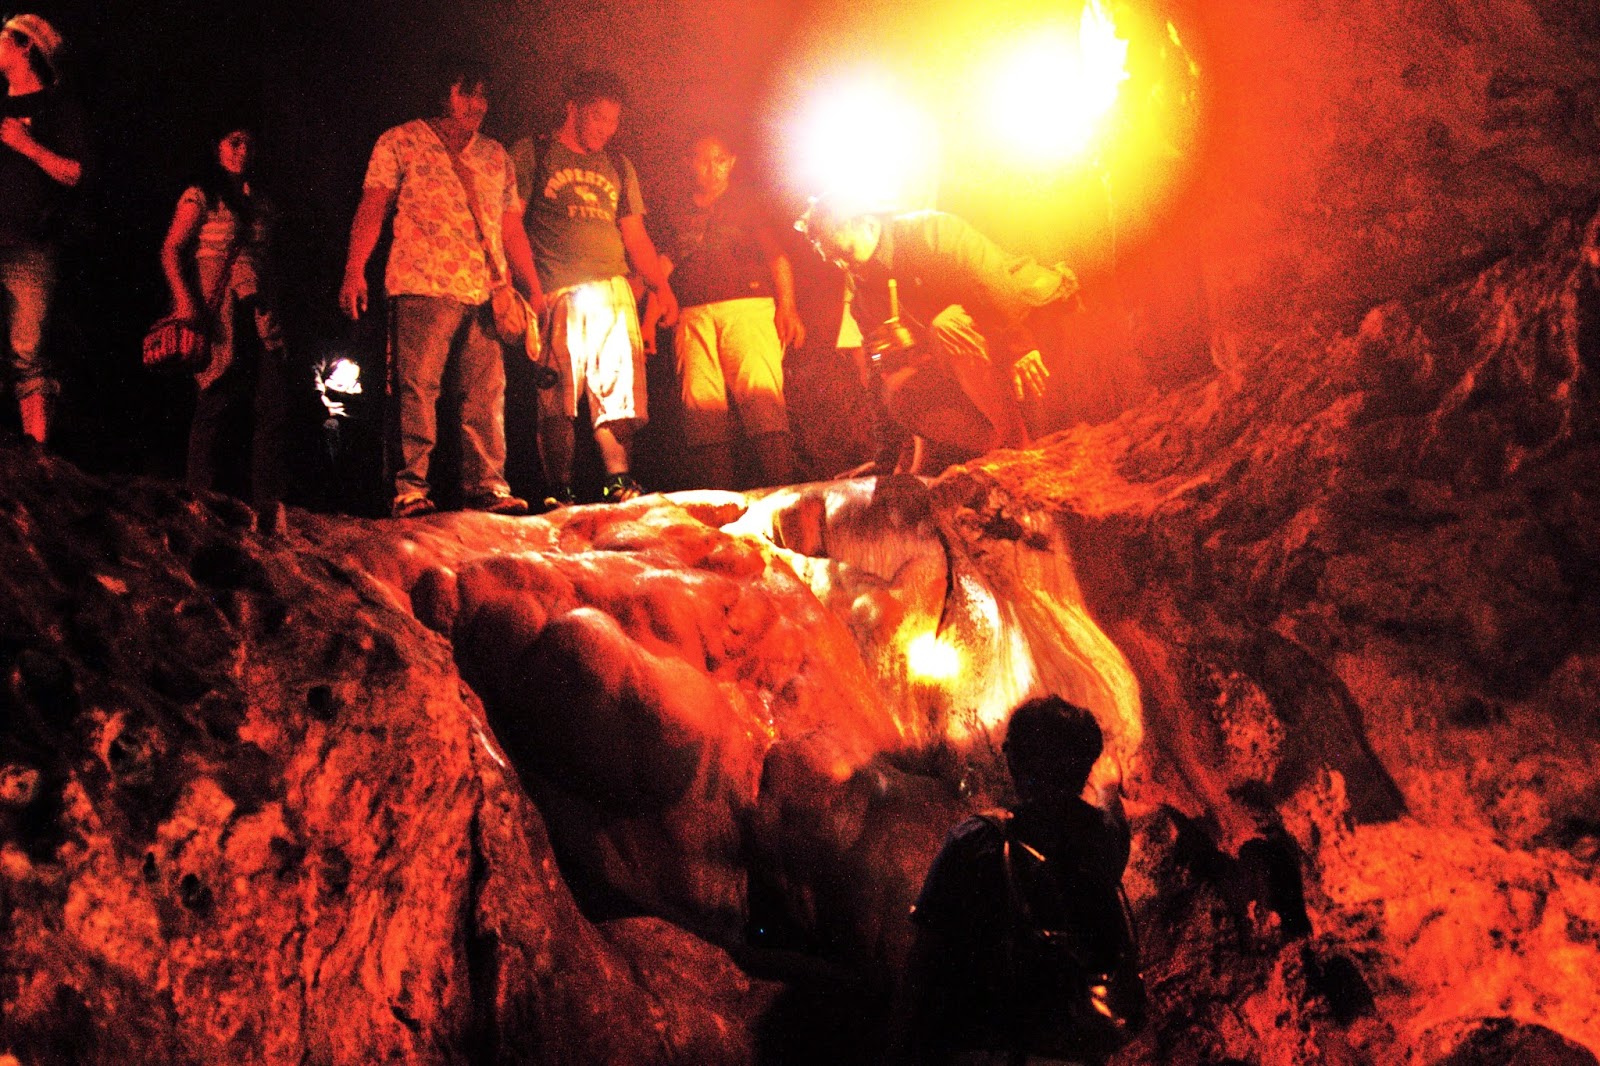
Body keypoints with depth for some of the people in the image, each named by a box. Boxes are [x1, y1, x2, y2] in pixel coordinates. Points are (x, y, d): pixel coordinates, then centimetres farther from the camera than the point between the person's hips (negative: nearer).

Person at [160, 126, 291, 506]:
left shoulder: (261, 204, 21)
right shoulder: (200, 197, 4)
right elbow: (171, 250, -3)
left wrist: (270, 311, 14)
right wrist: (185, 299, -16)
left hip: (257, 316, 5)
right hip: (217, 314, -5)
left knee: (272, 406, -6)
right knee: (217, 404, -8)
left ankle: (268, 503, -6)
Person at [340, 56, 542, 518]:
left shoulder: (495, 155, 22)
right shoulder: (400, 142, 9)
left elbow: (512, 226, 21)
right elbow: (372, 207, 2)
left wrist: (533, 288, 14)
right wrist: (354, 269, -11)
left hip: (485, 291, 4)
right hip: (422, 286, -4)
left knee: (487, 392, -2)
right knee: (415, 388, -9)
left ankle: (487, 487, 1)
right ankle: (410, 489, -6)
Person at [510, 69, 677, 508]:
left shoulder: (617, 166, 23)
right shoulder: (531, 154, 10)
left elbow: (635, 236, 22)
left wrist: (661, 286, 8)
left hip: (614, 290, 4)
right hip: (557, 293, -4)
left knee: (618, 389, -6)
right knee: (558, 398, -9)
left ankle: (619, 483, -5)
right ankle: (560, 494, -7)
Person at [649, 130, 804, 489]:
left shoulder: (746, 201, 15)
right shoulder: (679, 213, 22)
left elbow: (777, 257, 8)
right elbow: (663, 265, 16)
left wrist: (787, 308, -6)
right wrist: (650, 314, 2)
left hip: (748, 305, -3)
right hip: (694, 314, 3)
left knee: (761, 395, -19)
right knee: (701, 406, -8)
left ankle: (781, 491, -22)